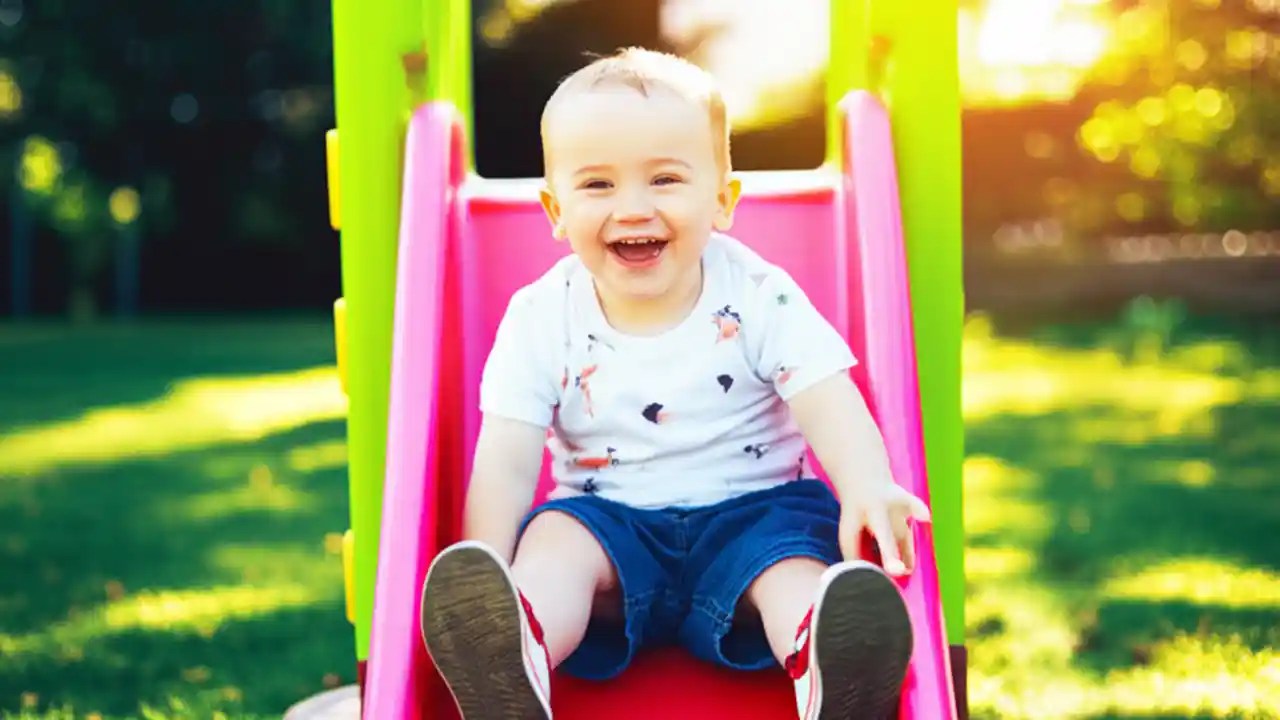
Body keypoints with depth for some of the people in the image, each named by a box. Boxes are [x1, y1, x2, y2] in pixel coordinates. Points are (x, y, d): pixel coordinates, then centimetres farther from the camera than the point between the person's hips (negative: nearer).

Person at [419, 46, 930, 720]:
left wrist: (868, 487, -37)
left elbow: (830, 407, -15)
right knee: (555, 537, -28)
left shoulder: (761, 299, -6)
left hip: (749, 513, 0)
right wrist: (484, 582, -24)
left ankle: (834, 663, -61)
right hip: (610, 520, 1)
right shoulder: (542, 319, -5)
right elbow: (507, 462, -9)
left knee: (794, 555, -29)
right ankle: (511, 659, -58)